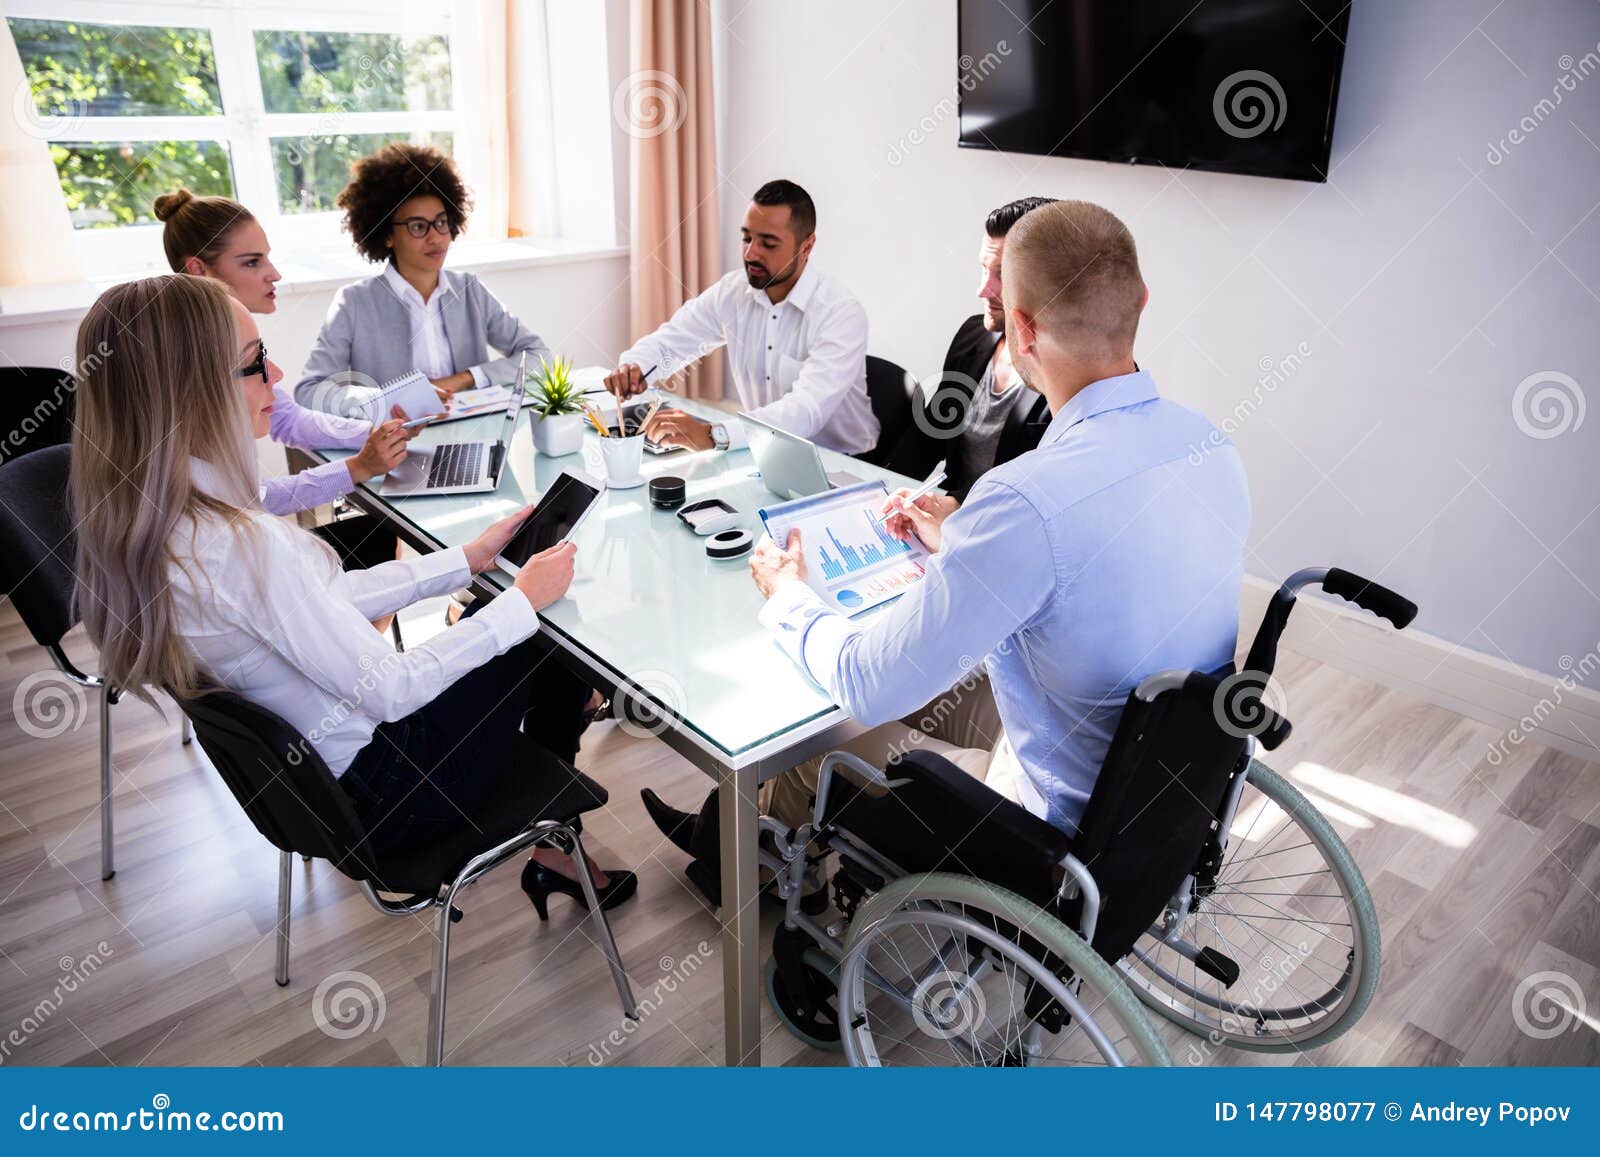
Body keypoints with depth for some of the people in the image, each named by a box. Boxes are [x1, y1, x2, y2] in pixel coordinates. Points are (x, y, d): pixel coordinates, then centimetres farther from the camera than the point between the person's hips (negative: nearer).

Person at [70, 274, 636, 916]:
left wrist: (467, 558, 4)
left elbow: (329, 598, 4)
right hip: (380, 792, -8)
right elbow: (390, 691, -27)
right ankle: (554, 848, 28)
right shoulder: (235, 544, -33)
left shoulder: (147, 515, -3)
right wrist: (524, 599, -17)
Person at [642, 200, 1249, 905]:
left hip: (1064, 833, -8)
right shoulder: (1213, 446, -7)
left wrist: (787, 598, -3)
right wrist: (964, 545, 13)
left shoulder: (1030, 501, -35)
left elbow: (869, 685, -24)